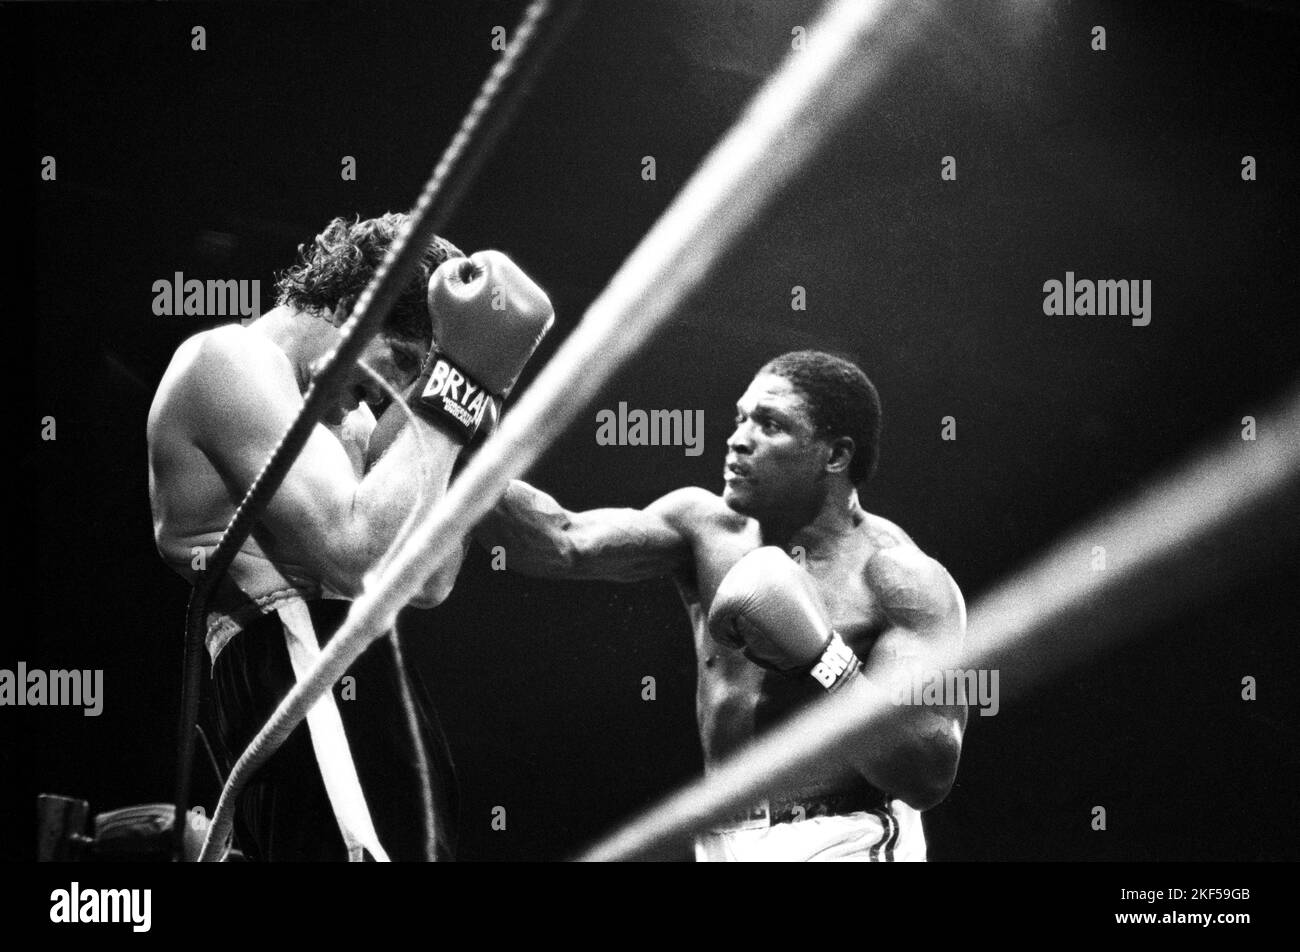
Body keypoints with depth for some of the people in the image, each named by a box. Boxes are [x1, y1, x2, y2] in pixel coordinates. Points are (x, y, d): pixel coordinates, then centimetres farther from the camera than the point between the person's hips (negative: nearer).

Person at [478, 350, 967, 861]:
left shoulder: (905, 579, -8)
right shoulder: (706, 527, 5)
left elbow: (931, 772, -15)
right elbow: (563, 543, -9)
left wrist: (818, 654, -21)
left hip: (846, 845, -5)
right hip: (722, 843, 5)